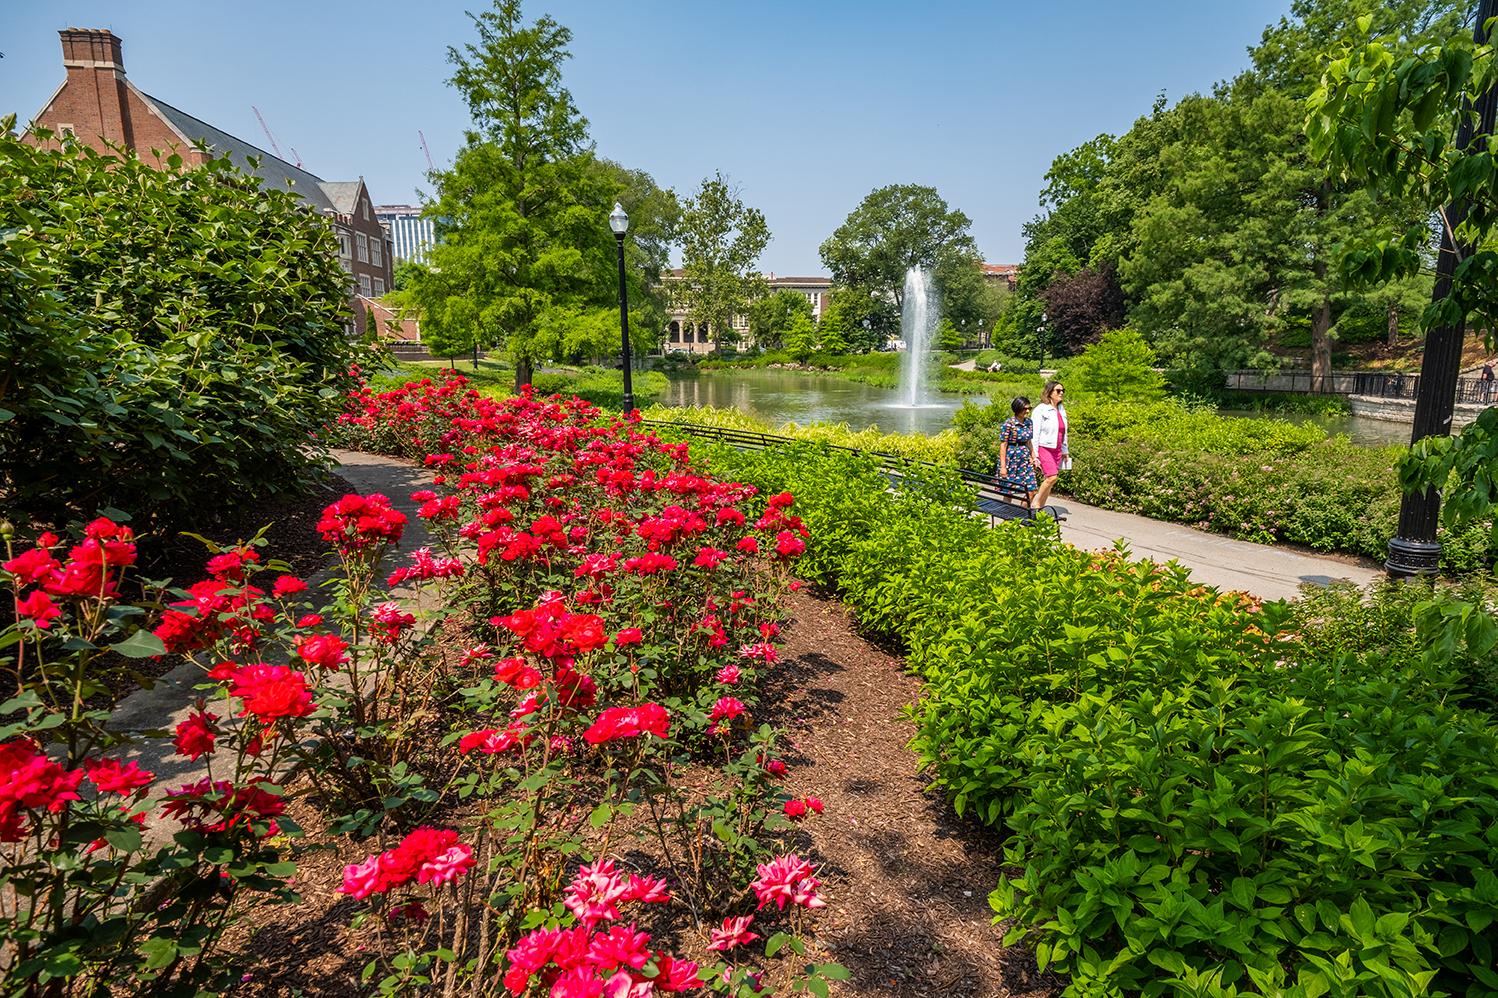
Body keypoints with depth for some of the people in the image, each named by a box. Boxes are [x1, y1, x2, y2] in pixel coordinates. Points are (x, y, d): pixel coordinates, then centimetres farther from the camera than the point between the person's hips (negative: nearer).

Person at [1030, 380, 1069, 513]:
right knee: (1051, 477, -19)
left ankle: (1040, 508, 13)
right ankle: (1036, 504, -5)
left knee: (1049, 480, 5)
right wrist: (1034, 454, -15)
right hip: (1044, 448, -7)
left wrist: (1065, 451, 21)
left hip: (1056, 450, 7)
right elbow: (1034, 433, -11)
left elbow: (1063, 433, 21)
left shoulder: (1061, 410, 13)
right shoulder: (1041, 410, -8)